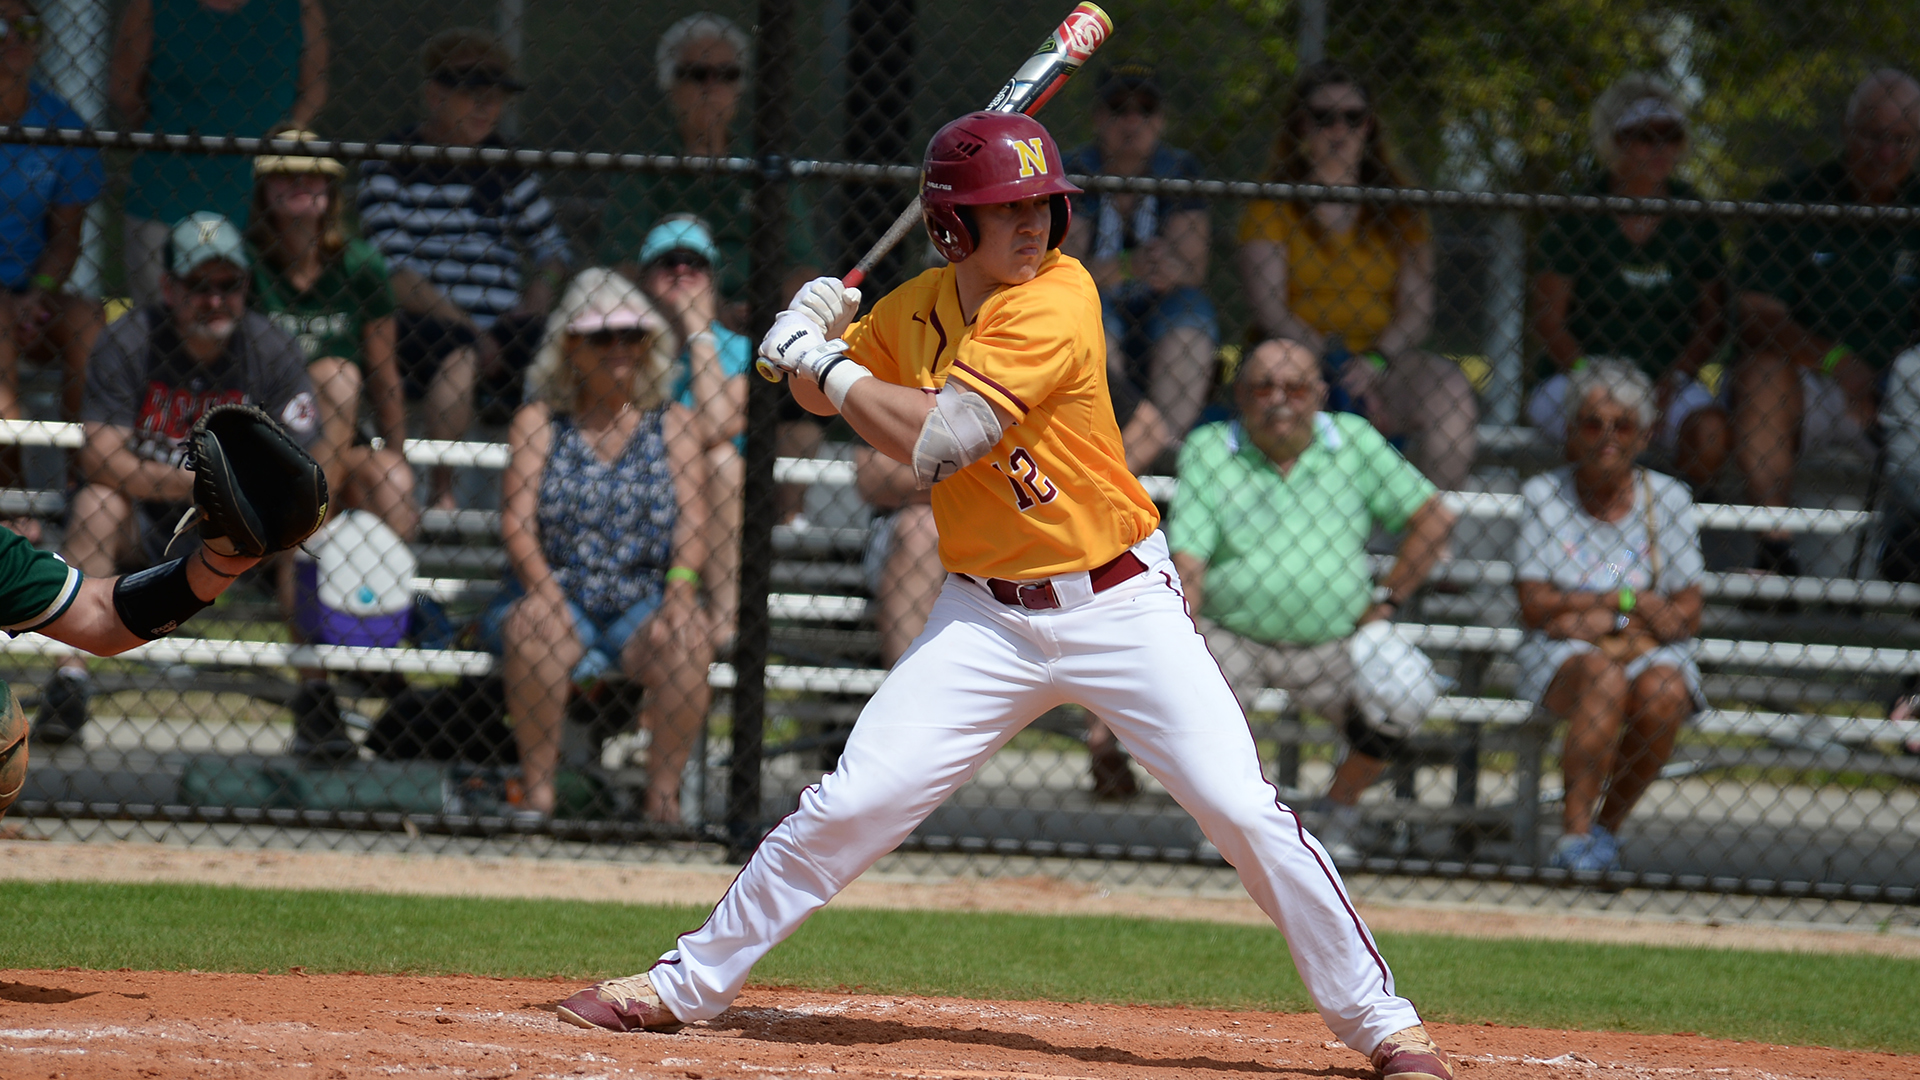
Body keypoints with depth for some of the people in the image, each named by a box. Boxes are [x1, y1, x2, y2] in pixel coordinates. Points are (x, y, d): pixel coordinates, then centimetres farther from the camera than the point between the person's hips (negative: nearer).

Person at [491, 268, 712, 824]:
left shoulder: (673, 423, 13)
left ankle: (663, 794, -25)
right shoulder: (538, 422, 11)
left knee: (688, 640, -32)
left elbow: (692, 520, 0)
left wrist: (680, 587, -21)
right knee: (534, 627, -35)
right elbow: (516, 518, -2)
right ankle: (537, 790, -25)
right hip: (558, 596, -1)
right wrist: (540, 585, -22)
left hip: (644, 607, 1)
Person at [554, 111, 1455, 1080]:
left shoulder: (1056, 300, -18)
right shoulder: (913, 309, 2)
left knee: (1244, 811, -11)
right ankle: (689, 984, 11)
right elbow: (825, 392, 18)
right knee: (851, 805, -4)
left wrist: (820, 356, -15)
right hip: (986, 618, 4)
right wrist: (814, 330, -4)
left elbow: (934, 443, -25)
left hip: (1119, 603, -4)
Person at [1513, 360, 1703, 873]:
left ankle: (1607, 828, -15)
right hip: (1560, 657, -1)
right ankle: (1576, 836, -39)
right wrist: (1631, 601, -7)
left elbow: (1686, 615, 1)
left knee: (1663, 690, -33)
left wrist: (1599, 618, -12)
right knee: (1605, 677, -36)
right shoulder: (1543, 495, 4)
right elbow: (1535, 607, -4)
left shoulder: (1668, 498, 6)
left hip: (1651, 653, 1)